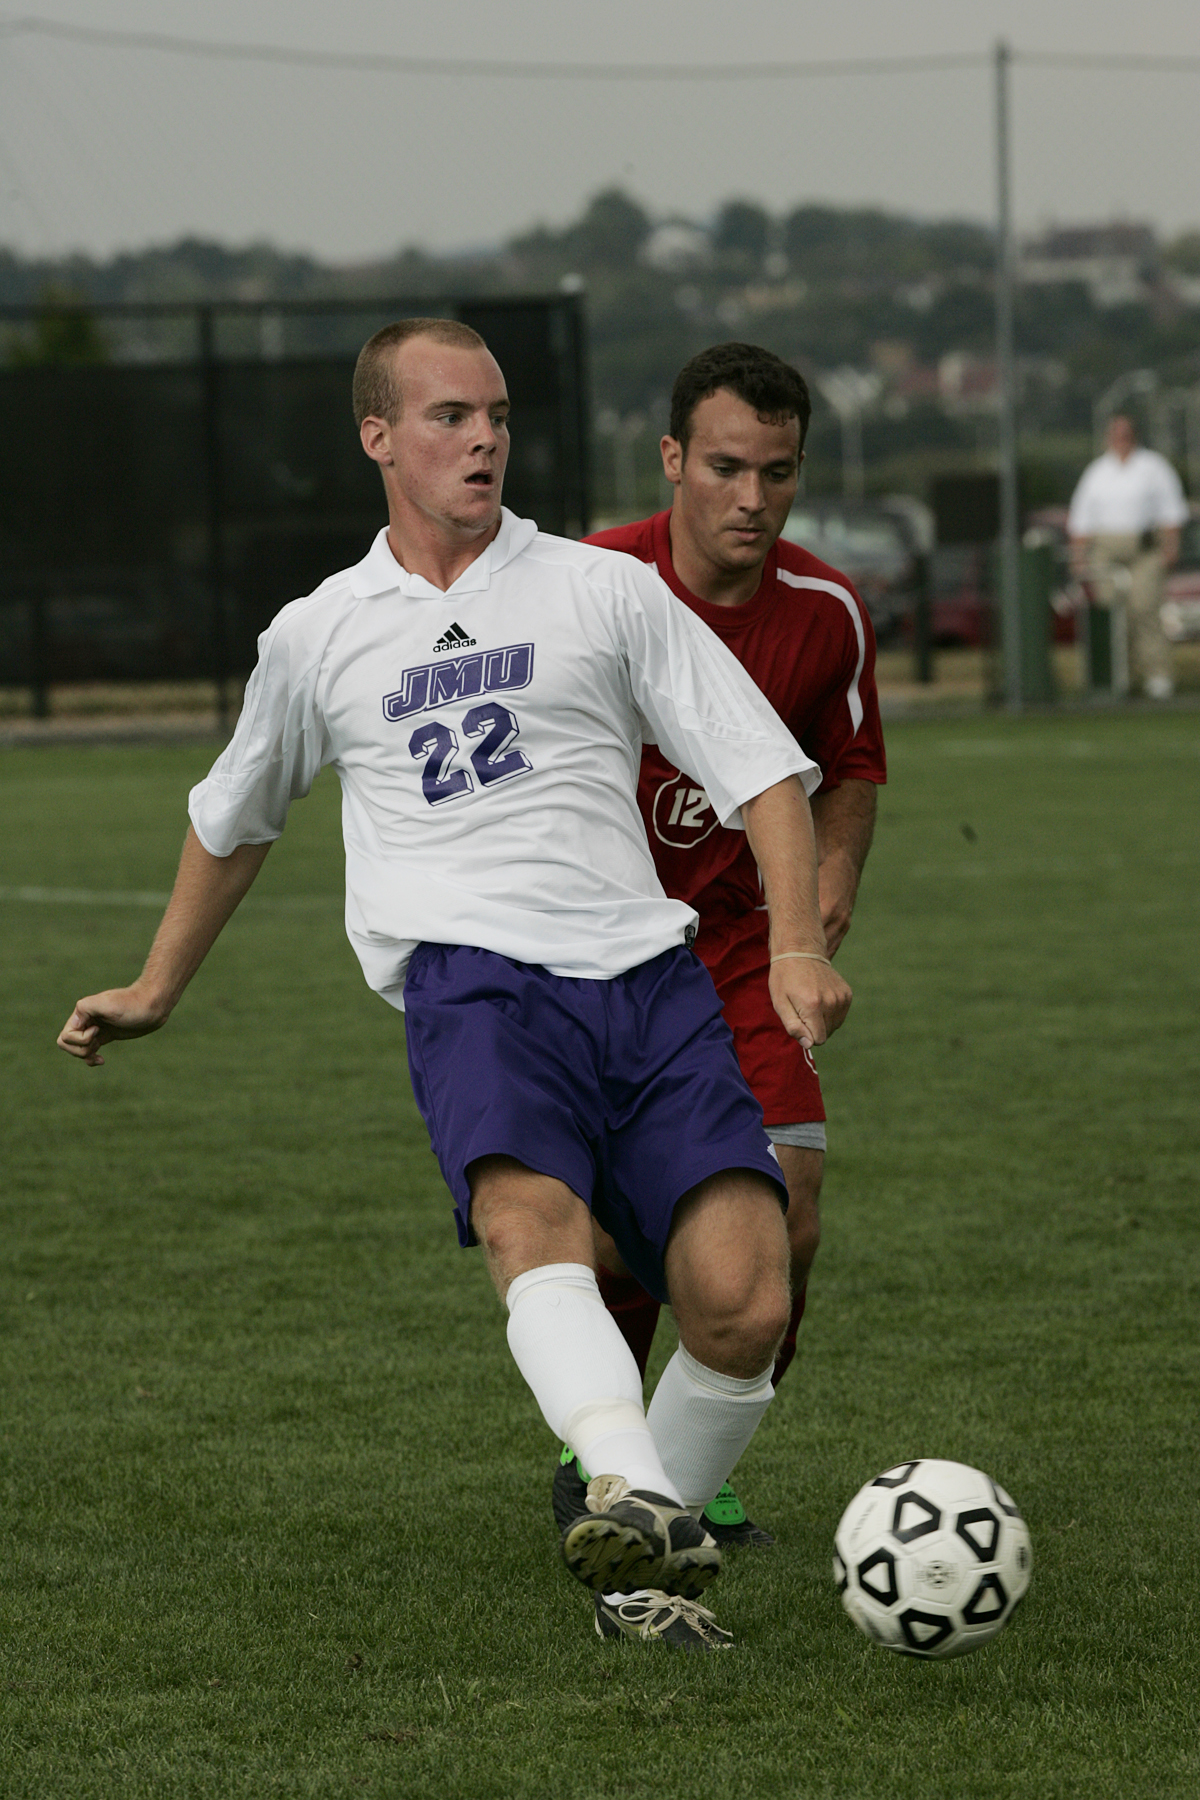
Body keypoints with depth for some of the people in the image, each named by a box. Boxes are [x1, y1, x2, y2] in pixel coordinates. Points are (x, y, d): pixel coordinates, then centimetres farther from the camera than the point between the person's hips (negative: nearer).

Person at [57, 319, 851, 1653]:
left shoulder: (607, 591, 16)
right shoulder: (315, 638, 21)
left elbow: (763, 770, 12)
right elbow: (234, 820, 39)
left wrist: (797, 944, -5)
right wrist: (158, 988, 46)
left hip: (647, 976, 1)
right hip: (469, 977, -1)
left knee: (743, 1305, -18)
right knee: (532, 1220, -34)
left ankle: (639, 1573, 3)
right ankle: (638, 1500, -54)